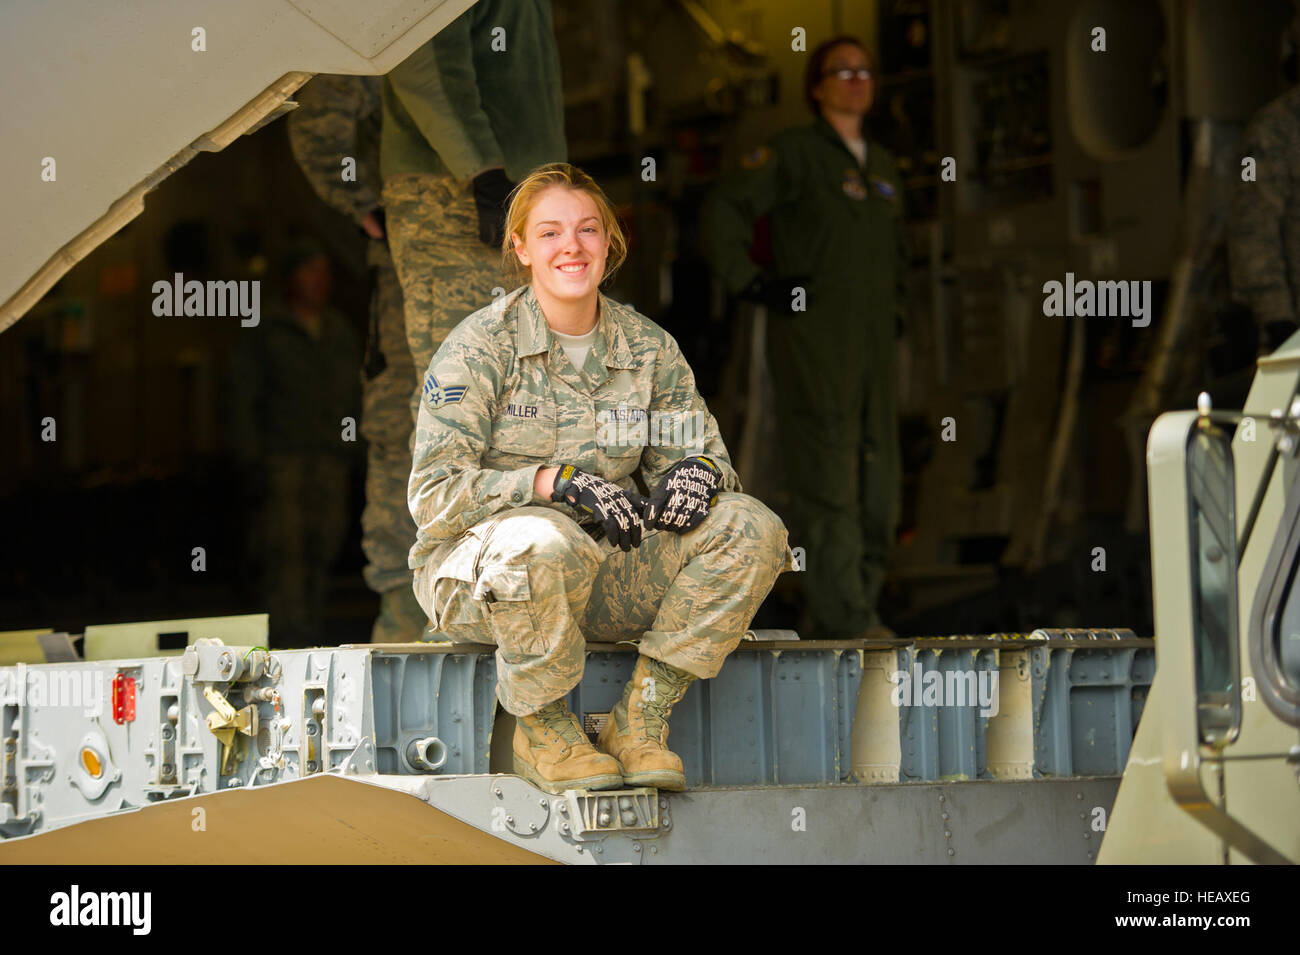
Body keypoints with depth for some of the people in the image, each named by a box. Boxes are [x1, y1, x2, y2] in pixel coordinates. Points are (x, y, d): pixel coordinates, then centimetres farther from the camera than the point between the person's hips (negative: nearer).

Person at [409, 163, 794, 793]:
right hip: (474, 570, -5)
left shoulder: (647, 347, 5)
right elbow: (435, 494, -15)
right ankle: (543, 733, -15)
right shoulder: (480, 346, -9)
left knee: (752, 529, -15)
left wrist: (699, 471, -18)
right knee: (544, 540, -41)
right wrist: (558, 482, -29)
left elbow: (698, 452, 9)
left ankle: (640, 721, -13)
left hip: (602, 573, 5)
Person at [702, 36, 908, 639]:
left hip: (872, 343, 7)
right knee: (827, 474, -10)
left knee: (879, 478, 5)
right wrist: (751, 285, -13)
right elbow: (724, 210, -10)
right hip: (811, 339, -7)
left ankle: (850, 610, 12)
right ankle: (843, 619, -11)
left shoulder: (880, 165, 19)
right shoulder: (793, 153, -2)